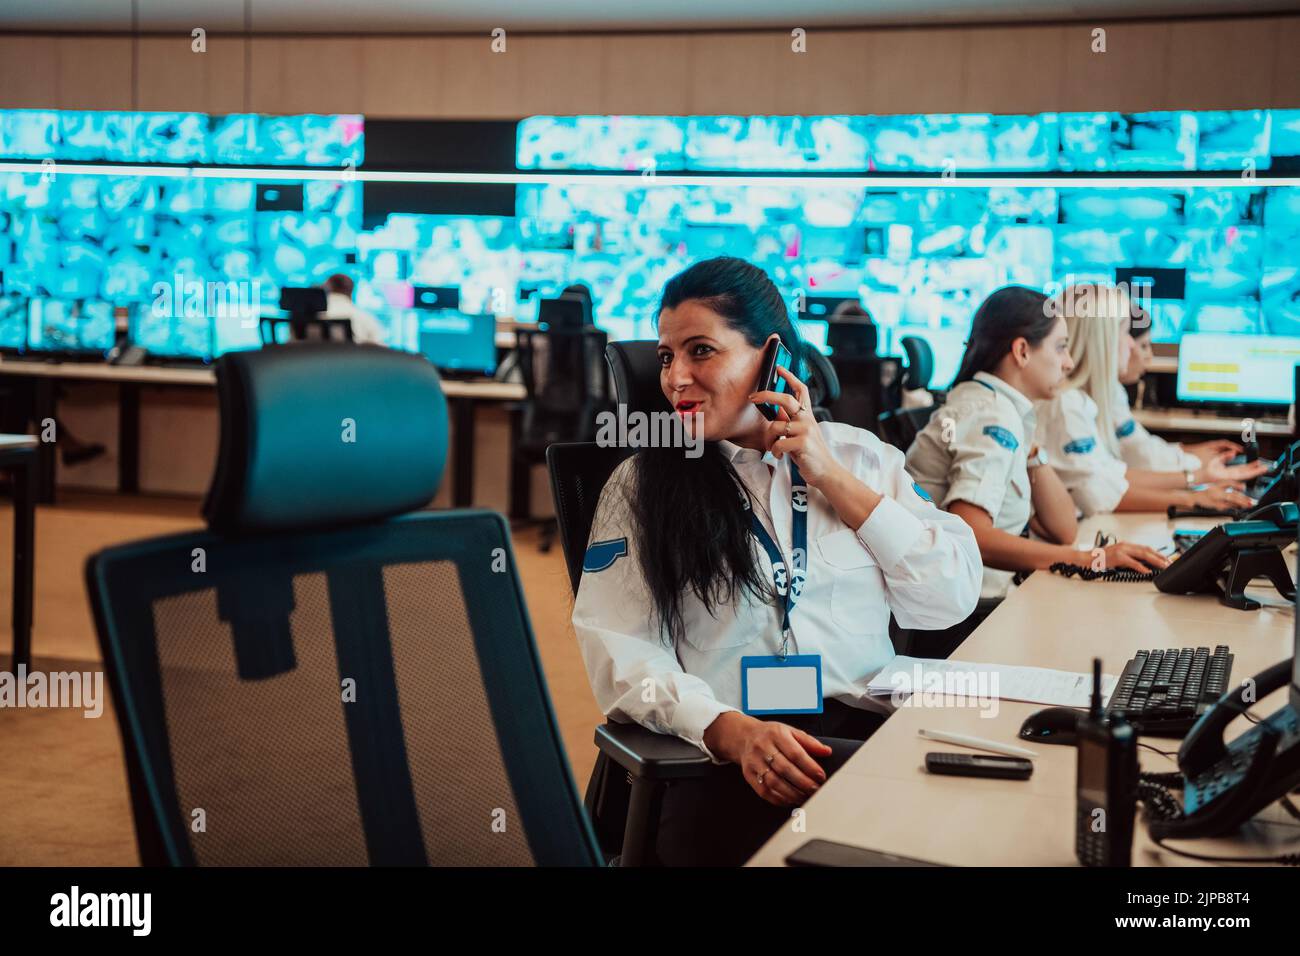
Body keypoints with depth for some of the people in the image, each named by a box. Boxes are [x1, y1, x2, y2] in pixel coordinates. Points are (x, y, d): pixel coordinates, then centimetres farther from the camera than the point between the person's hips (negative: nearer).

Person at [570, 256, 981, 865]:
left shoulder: (860, 456, 19)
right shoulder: (641, 485, 12)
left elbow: (953, 601, 10)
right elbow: (621, 648, -2)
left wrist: (835, 481, 4)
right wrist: (732, 731, -20)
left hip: (865, 728, 4)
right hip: (725, 760, -3)